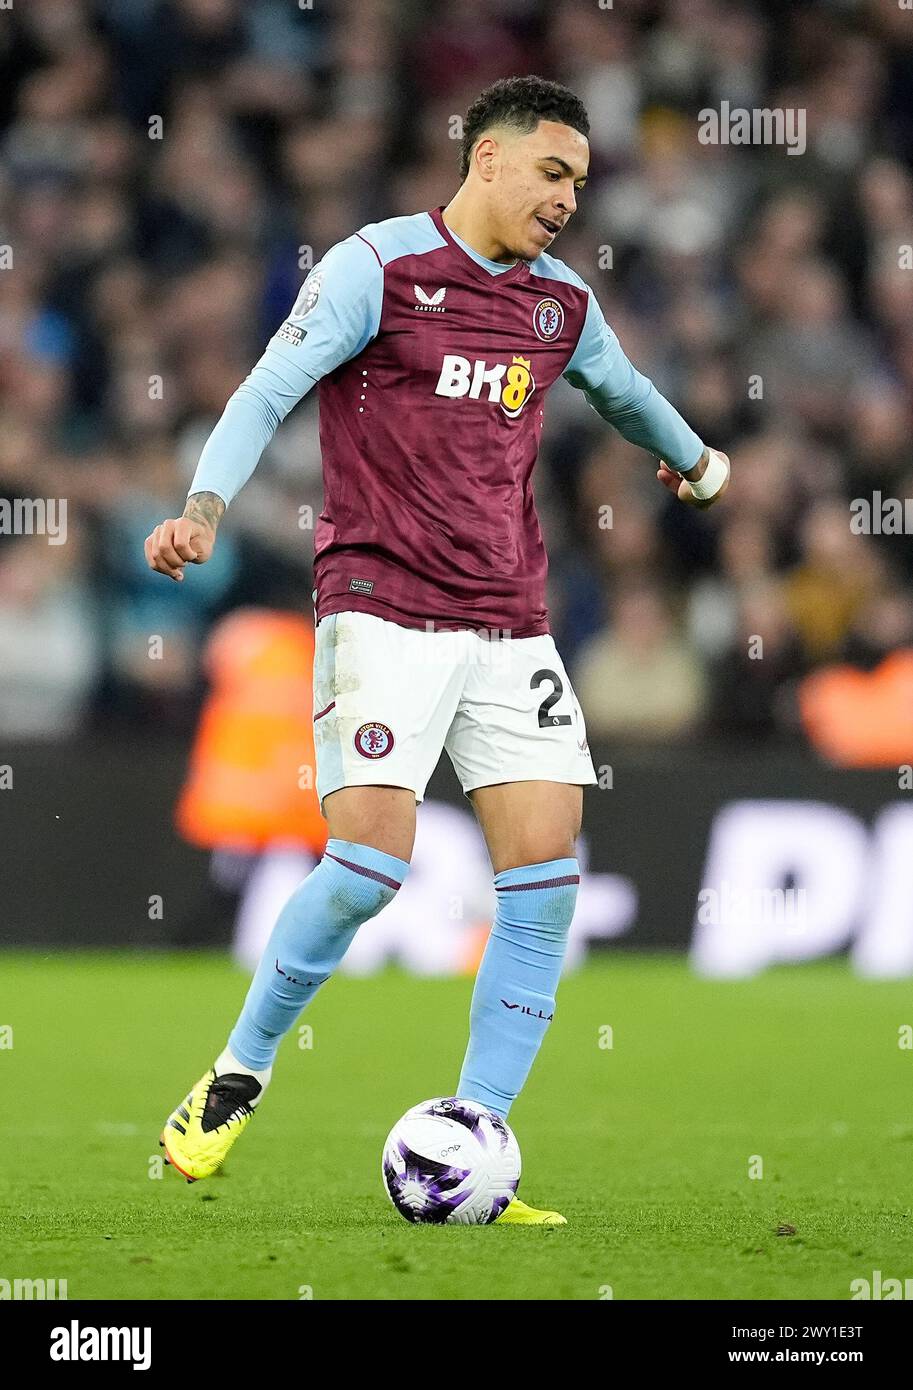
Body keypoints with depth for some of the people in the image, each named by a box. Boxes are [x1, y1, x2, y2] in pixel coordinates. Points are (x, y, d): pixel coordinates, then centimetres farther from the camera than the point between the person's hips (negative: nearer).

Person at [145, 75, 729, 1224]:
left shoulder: (561, 303, 14)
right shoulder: (377, 267, -4)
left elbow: (624, 392, 36)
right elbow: (265, 395, -9)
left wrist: (692, 460, 54)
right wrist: (204, 507, -25)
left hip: (509, 629, 6)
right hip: (383, 607, -6)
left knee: (545, 878, -7)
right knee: (370, 862, -18)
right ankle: (236, 1078, 6)